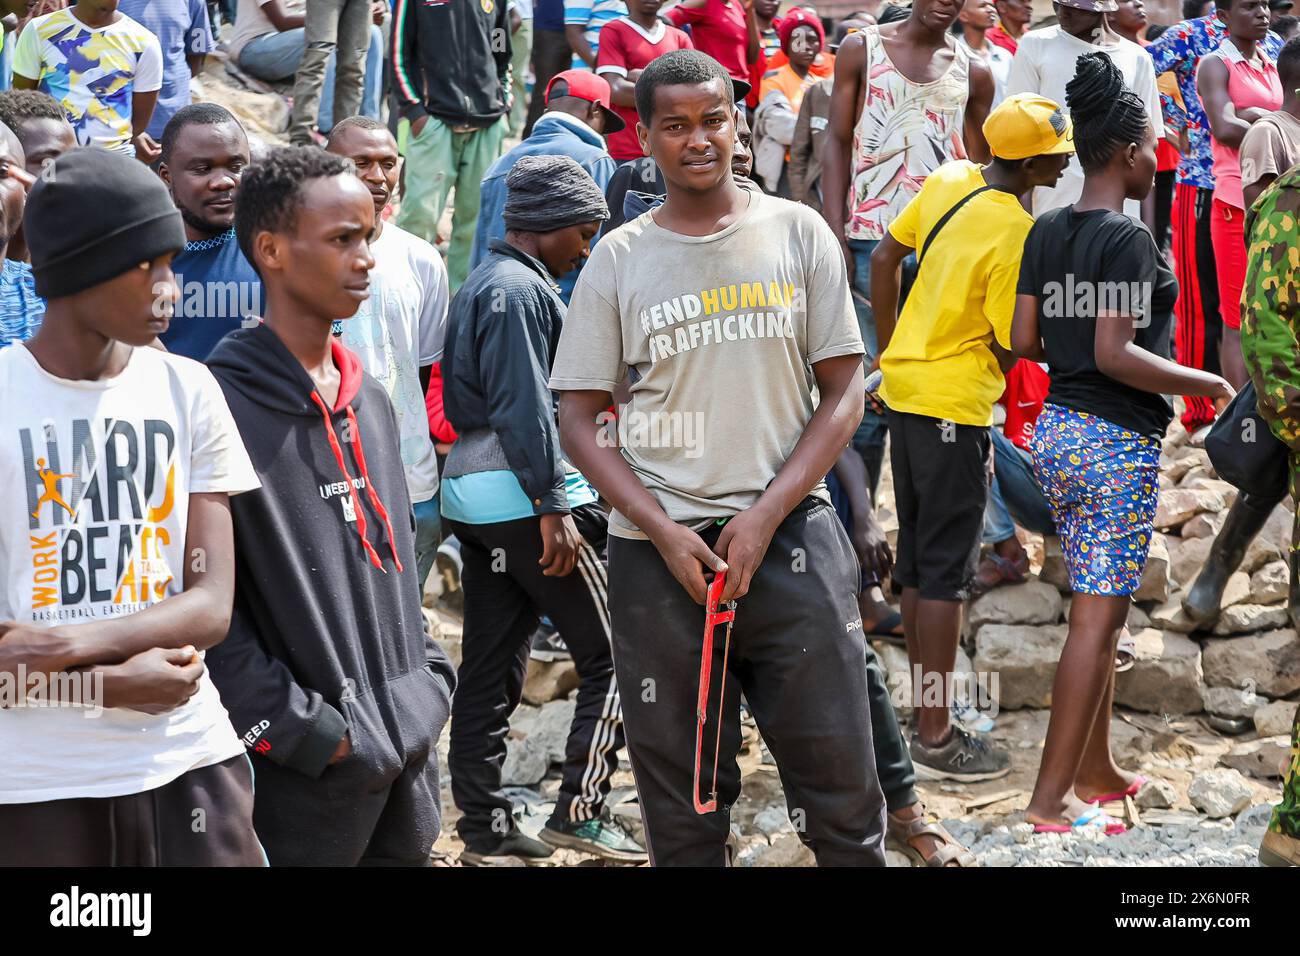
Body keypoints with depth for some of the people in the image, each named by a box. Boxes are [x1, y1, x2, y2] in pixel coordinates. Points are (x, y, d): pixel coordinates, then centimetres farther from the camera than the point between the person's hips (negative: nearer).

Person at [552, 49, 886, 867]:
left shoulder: (797, 233, 4)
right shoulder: (618, 260, 4)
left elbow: (844, 394, 3)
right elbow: (580, 421, 4)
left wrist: (765, 516, -8)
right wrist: (663, 533, -9)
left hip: (792, 539, 0)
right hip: (659, 553, 0)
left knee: (841, 784, 3)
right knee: (684, 805, 9)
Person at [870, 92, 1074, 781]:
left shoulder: (947, 181, 2)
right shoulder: (1016, 232, -20)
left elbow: (884, 257, 11)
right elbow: (1008, 346, -15)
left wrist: (889, 349, 18)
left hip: (903, 385, 8)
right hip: (954, 405, -8)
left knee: (917, 559, 15)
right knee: (946, 569, -2)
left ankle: (926, 709, 26)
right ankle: (936, 740, 4)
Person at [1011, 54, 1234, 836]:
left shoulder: (1047, 231, 6)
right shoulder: (1128, 238, -17)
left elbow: (1025, 341, 7)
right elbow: (1115, 354, -23)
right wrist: (1205, 383, -12)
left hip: (1056, 429, 8)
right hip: (1116, 440, -8)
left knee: (1098, 608, 18)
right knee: (1099, 617, -2)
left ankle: (1096, 770, 27)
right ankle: (1051, 798, 1)